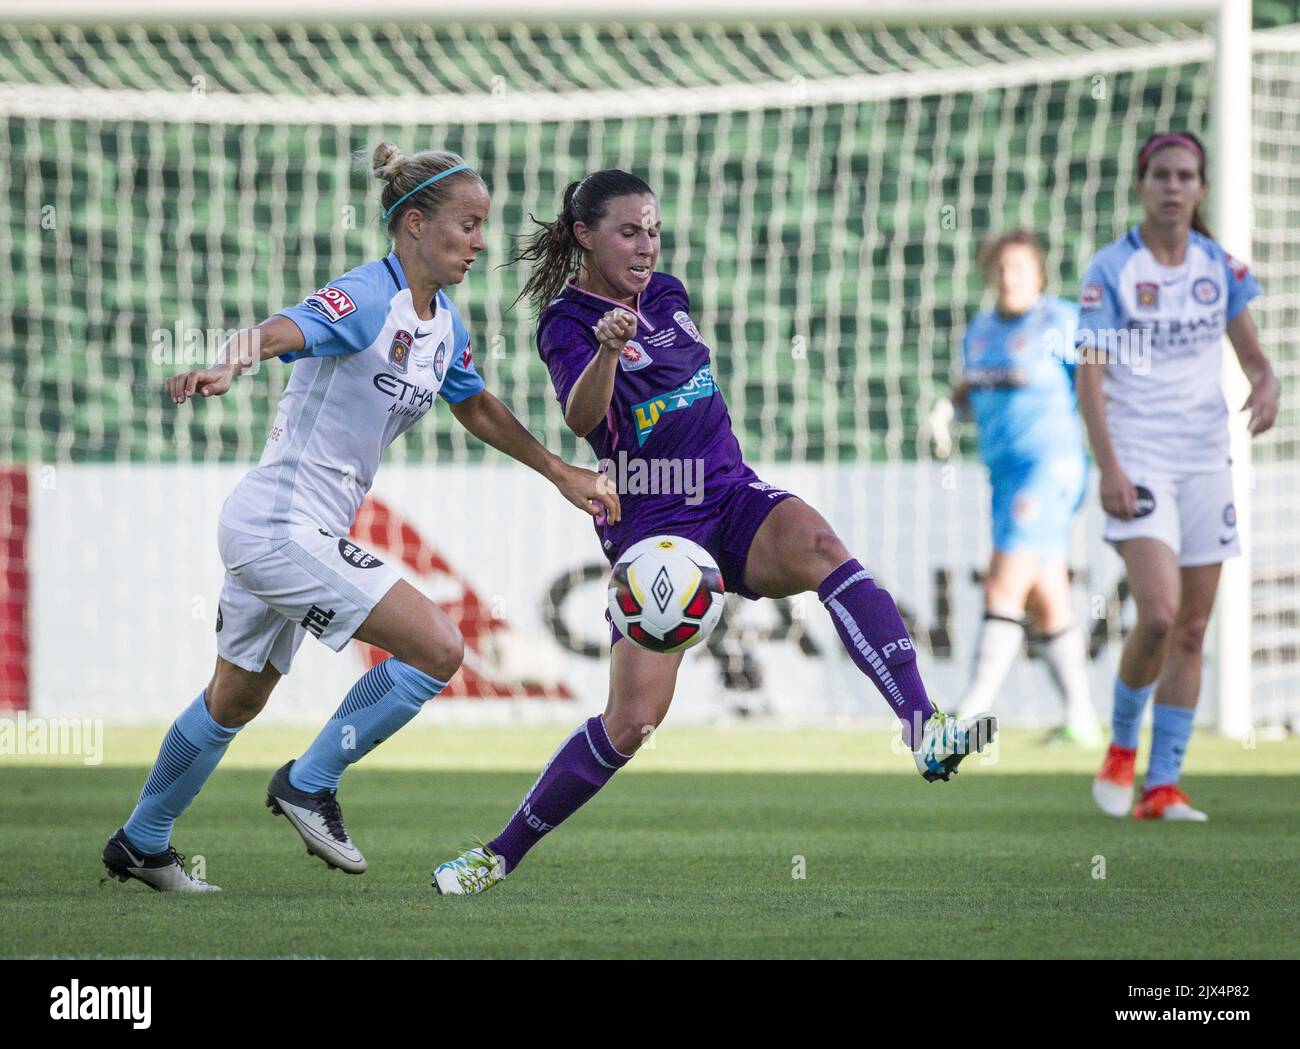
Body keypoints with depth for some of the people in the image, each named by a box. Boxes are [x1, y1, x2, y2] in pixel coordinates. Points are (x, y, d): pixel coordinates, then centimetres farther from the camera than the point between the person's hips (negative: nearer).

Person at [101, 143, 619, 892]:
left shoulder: (445, 325, 9)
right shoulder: (367, 299, -19)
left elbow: (478, 409, 27)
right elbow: (280, 332, -38)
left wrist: (562, 474, 27)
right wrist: (227, 365, -59)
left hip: (305, 534, 10)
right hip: (281, 526, -10)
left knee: (237, 700, 22)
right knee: (439, 647, -16)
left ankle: (141, 844, 38)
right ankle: (310, 785, -2)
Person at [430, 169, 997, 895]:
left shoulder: (665, 294, 11)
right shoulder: (568, 325, -8)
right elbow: (582, 418, -29)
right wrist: (607, 351, -47)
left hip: (733, 495, 5)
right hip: (654, 522, -5)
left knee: (820, 546, -30)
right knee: (634, 719, -13)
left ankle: (926, 732, -42)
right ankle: (499, 856, 5)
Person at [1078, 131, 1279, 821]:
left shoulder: (1221, 267, 7)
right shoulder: (1110, 270, -5)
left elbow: (1251, 353, 14)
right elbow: (1089, 375, -8)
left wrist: (1266, 385, -11)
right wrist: (1107, 466, -17)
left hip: (1206, 461, 5)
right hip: (1138, 461, -4)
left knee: (1191, 632, 3)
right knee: (1158, 615, -19)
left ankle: (1162, 787, 9)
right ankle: (1122, 745, 6)